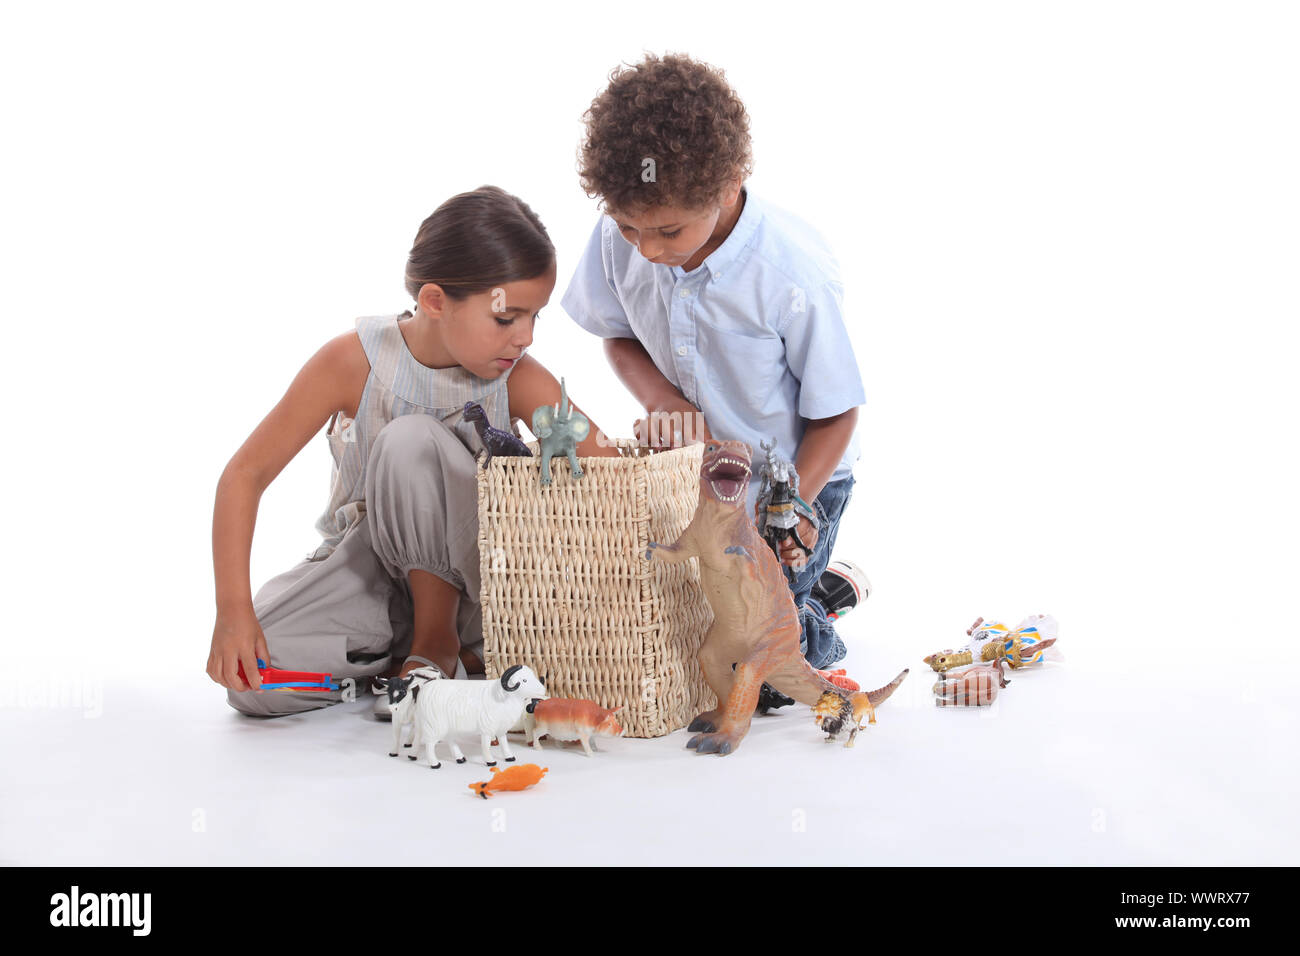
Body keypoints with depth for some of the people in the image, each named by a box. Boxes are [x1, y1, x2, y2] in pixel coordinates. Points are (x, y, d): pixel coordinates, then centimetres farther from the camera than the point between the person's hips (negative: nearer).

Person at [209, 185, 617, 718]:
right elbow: (246, 474, -18)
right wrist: (233, 609, -28)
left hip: (461, 567, -1)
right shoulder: (355, 362, -19)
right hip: (367, 559, 1)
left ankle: (440, 640, -13)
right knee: (250, 677, -25)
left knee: (411, 439, -30)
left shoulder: (519, 381, -16)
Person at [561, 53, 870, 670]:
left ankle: (821, 590, 22)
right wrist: (662, 399, -18)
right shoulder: (620, 239, -19)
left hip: (800, 478, -5)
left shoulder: (792, 277, -31)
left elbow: (835, 415, -18)